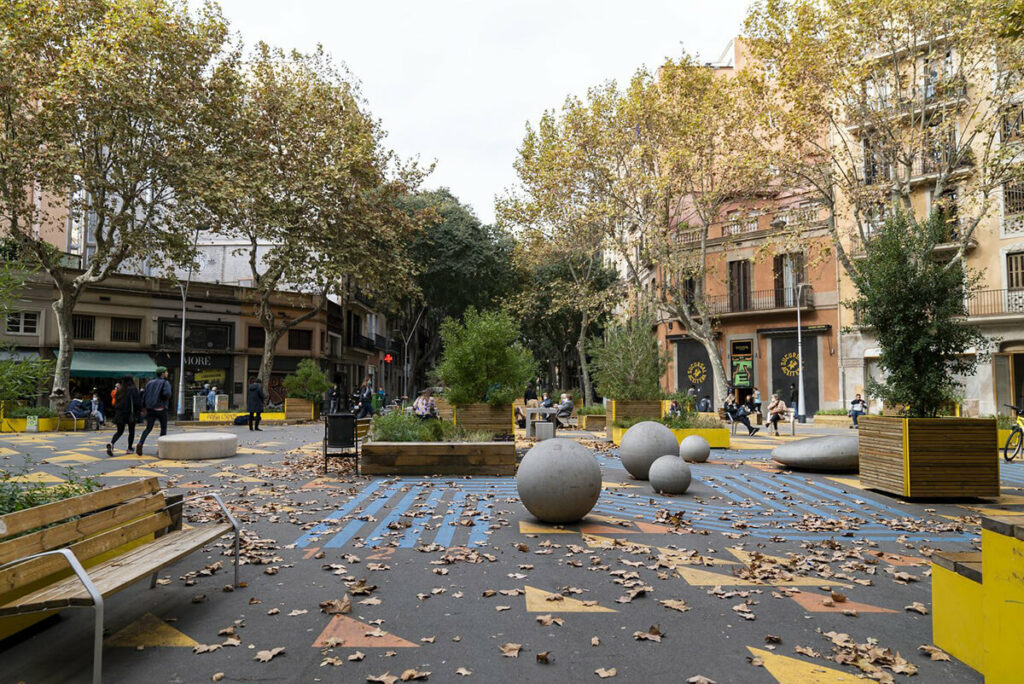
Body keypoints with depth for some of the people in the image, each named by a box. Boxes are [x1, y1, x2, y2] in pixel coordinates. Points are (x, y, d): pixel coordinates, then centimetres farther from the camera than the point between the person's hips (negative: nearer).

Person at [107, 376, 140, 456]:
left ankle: (111, 443, -16)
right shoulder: (134, 390, -8)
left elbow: (116, 403, 11)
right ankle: (129, 448, 14)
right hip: (130, 413, -4)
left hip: (119, 413, 4)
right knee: (131, 431, 11)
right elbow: (137, 403, -12)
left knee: (119, 431, 10)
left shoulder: (120, 390, 8)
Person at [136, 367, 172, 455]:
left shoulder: (149, 383, 13)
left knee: (148, 428, 6)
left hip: (150, 409, 5)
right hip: (161, 409, -4)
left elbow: (144, 395, 10)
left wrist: (144, 407, 17)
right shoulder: (165, 383, -5)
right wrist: (167, 398, 0)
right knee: (163, 428, 11)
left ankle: (140, 444, -16)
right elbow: (167, 393, -22)